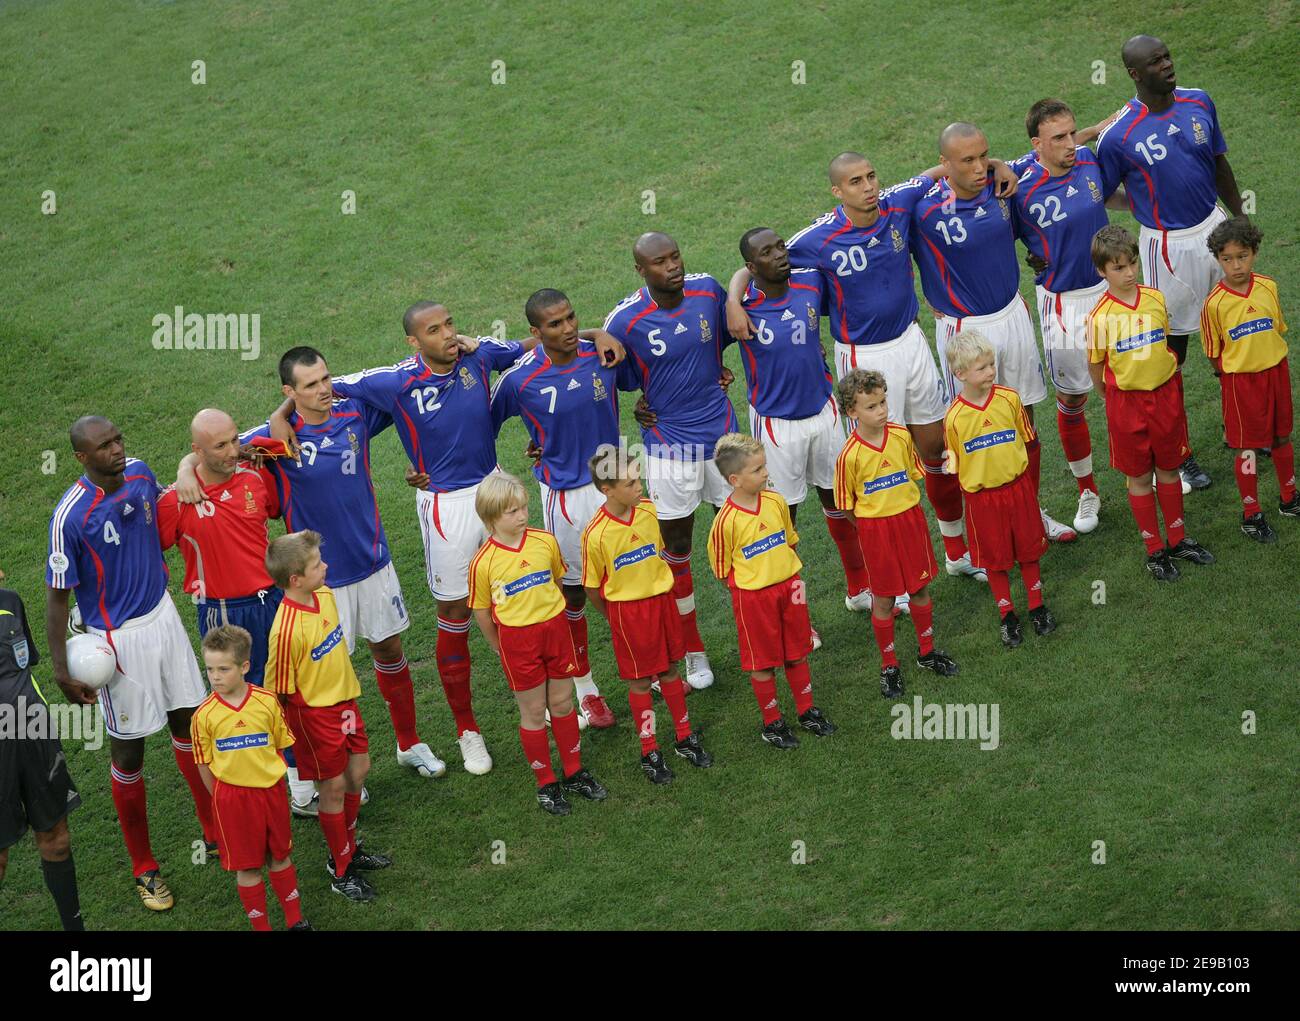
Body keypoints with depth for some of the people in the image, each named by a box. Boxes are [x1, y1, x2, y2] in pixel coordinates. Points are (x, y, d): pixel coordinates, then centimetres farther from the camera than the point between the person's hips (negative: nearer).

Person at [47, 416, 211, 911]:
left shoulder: (139, 473, -6)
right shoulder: (71, 515, -24)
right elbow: (57, 596, -16)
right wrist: (61, 668, -15)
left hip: (163, 615, 6)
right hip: (118, 638, -6)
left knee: (188, 721, 16)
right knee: (128, 750, 6)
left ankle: (215, 833, 34)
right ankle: (144, 868, 21)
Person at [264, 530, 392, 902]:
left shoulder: (325, 594, -5)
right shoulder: (287, 628, -32)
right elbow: (280, 690, -22)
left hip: (343, 698, 8)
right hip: (313, 712, -8)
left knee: (358, 770, 19)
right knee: (334, 786, 5)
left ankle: (350, 848, 41)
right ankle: (341, 869, 24)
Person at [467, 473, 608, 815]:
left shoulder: (545, 541, -7)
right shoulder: (484, 563, -16)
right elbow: (482, 612, -4)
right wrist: (501, 649, 4)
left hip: (556, 630, 3)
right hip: (517, 639, -3)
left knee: (562, 703, 15)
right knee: (533, 711, 7)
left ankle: (574, 773, 30)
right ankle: (546, 783, 21)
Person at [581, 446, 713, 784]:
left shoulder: (648, 510, -8)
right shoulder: (596, 534, -23)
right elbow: (592, 586, -10)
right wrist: (614, 617, 3)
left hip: (662, 600, 5)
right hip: (627, 610, -5)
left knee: (670, 670, 18)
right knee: (640, 681, 8)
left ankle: (685, 737, 33)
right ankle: (649, 752, 22)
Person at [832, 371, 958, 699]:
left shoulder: (901, 436, -8)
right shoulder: (850, 455, -19)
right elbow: (846, 504, -8)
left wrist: (905, 512, 5)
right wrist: (872, 527, -3)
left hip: (911, 518, 4)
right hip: (875, 529, -4)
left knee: (921, 587, 16)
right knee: (883, 599, 8)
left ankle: (927, 651, 36)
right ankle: (889, 665, 23)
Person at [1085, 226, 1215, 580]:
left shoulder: (1155, 299, -4)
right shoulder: (1100, 317, -17)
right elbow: (1095, 366, -4)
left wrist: (1165, 379, 12)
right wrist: (1114, 395, 5)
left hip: (1165, 395, 4)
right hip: (1126, 402, -4)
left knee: (1168, 470, 16)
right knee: (1140, 478, 9)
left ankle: (1177, 540, 31)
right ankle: (1154, 551, 21)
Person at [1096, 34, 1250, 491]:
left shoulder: (1199, 103, -2)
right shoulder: (1119, 136, -18)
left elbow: (1220, 166, 11)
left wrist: (1240, 221, 13)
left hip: (1214, 229, 5)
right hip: (1168, 245, -5)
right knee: (1171, 351, 4)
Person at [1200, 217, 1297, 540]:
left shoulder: (1268, 287, -6)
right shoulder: (1215, 303, -17)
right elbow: (1214, 353, -6)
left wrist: (1269, 360, 7)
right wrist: (1231, 376, -2)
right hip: (1240, 380, -4)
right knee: (1247, 447, 4)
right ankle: (1251, 515, 16)